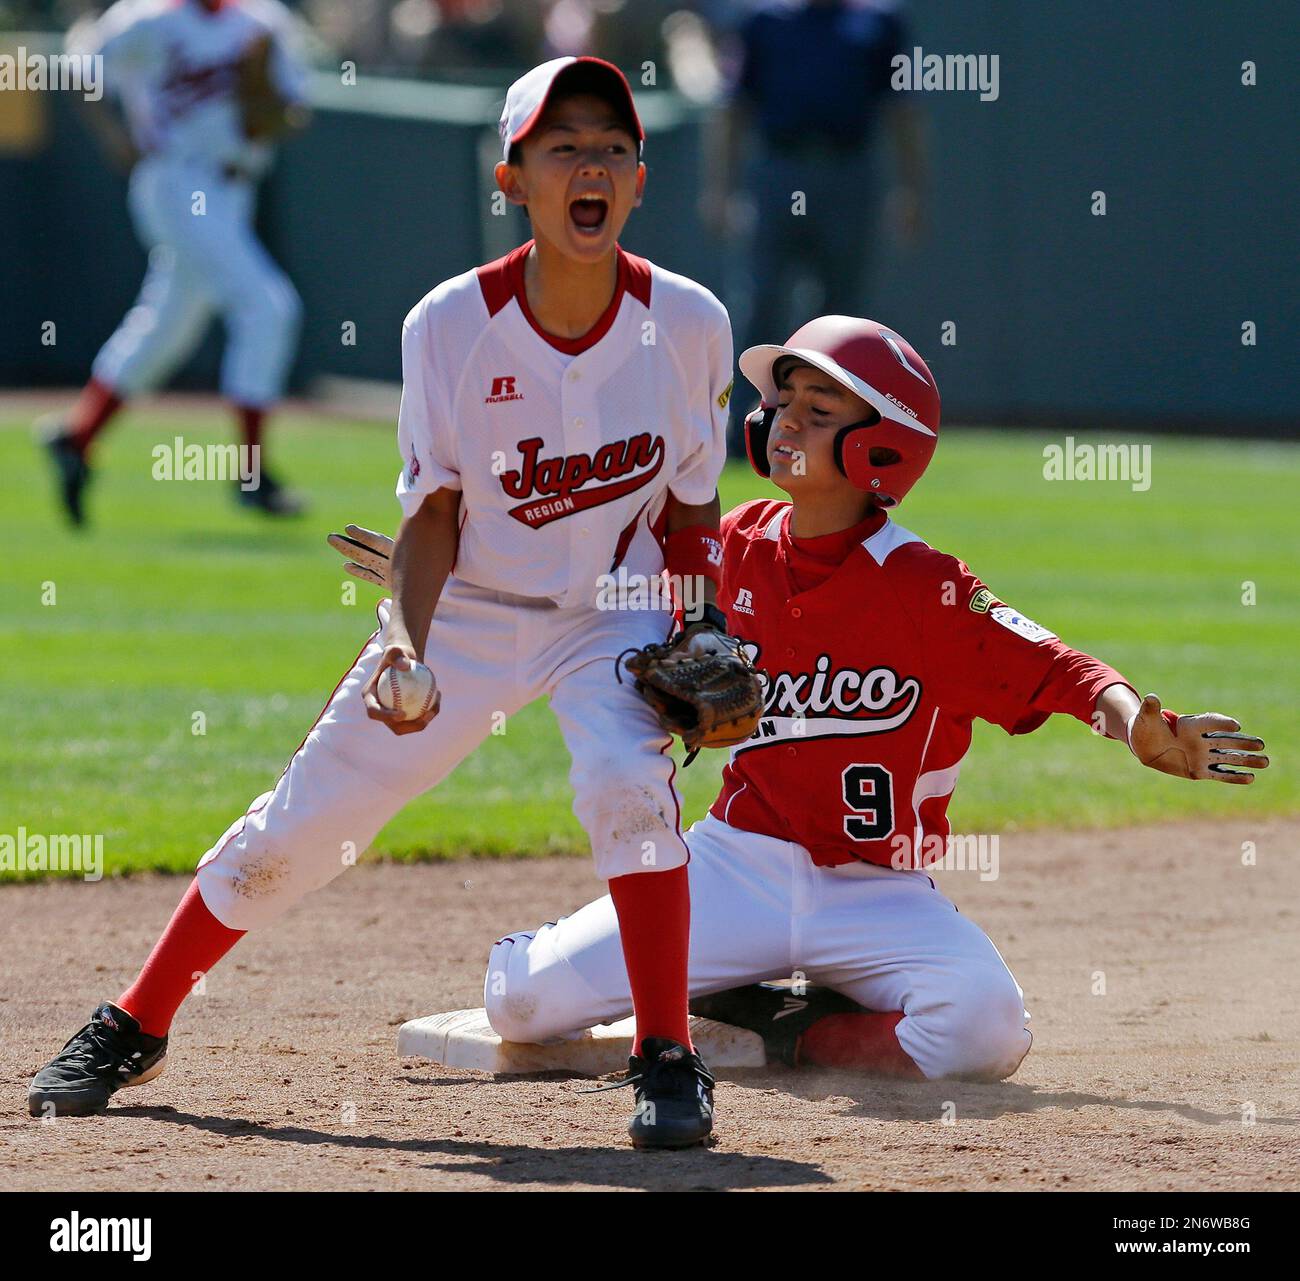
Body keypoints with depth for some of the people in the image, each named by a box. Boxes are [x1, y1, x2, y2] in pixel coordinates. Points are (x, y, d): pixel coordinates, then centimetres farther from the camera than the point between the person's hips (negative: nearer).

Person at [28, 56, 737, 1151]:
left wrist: (706, 631, -12)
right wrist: (404, 649, -25)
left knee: (626, 780, -29)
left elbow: (693, 506, 0)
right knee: (301, 826, 1)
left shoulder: (686, 321, -14)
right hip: (467, 609, 0)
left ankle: (671, 1063, -18)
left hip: (611, 611, 0)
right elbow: (433, 513, -11)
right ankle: (134, 1028, 20)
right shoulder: (450, 326, -17)